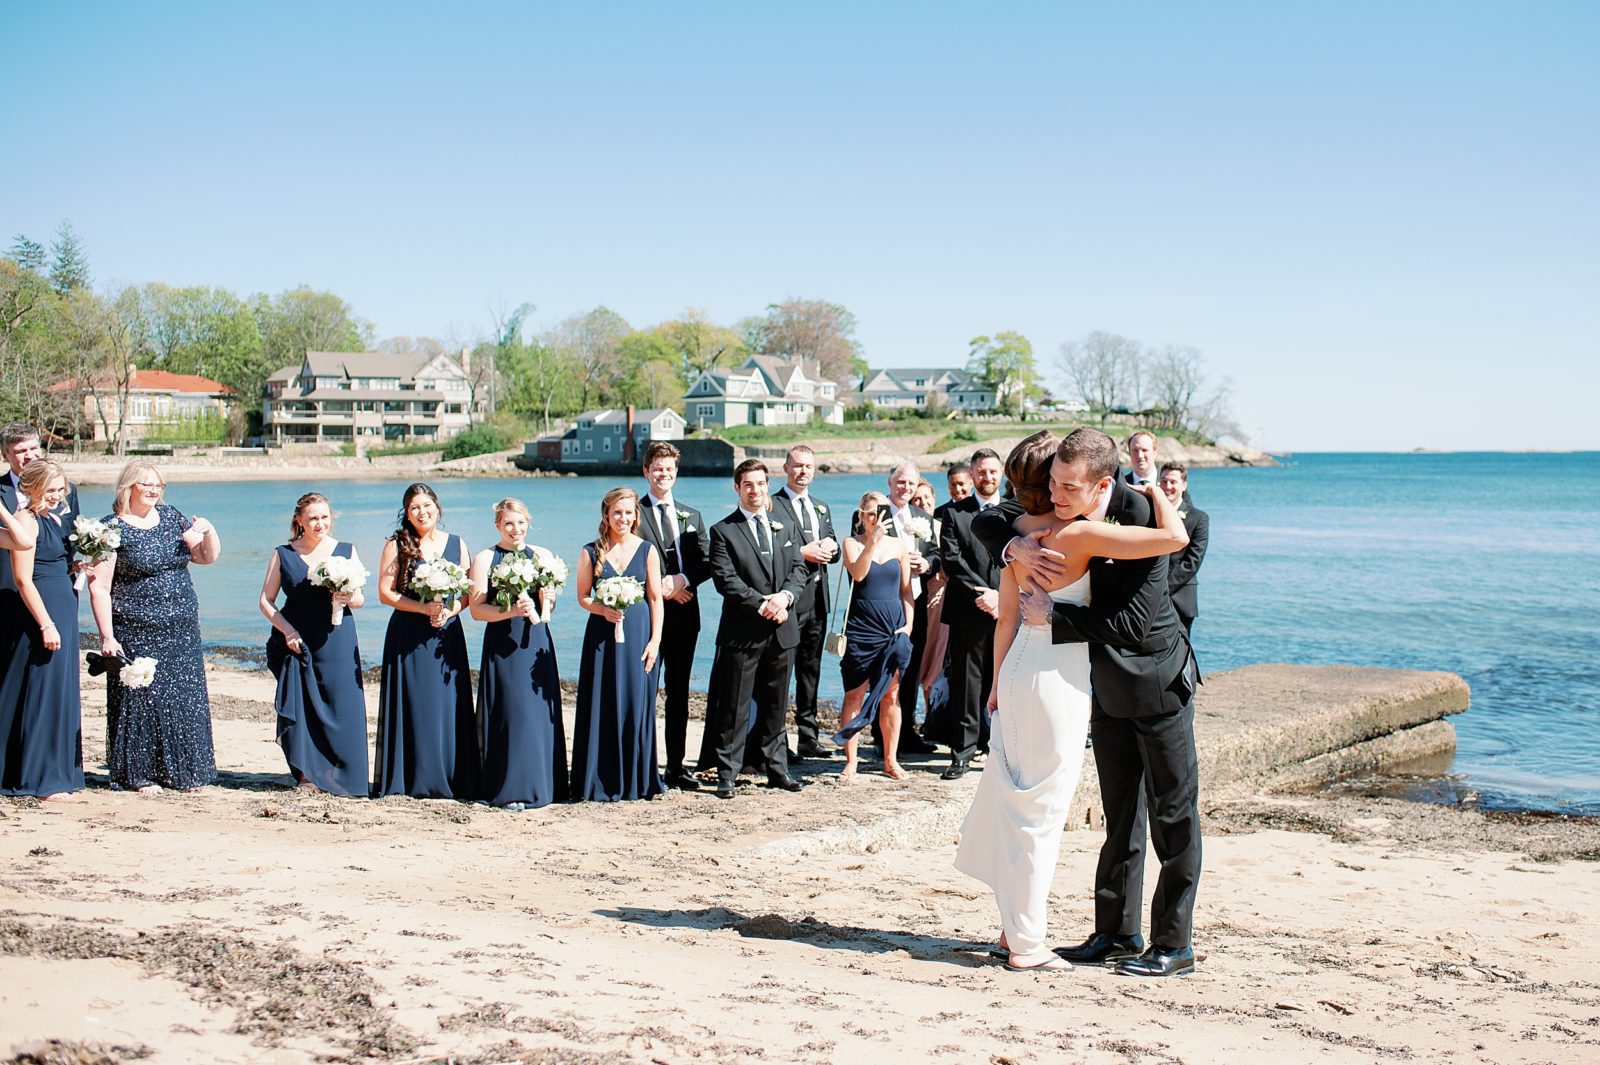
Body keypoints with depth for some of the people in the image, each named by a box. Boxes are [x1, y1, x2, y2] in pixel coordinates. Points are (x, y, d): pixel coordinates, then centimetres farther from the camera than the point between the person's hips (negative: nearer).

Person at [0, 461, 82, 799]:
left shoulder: (55, 519, 14)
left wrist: (78, 567, 5)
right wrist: (46, 624, -20)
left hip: (64, 612, 9)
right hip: (42, 613, -9)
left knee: (62, 692, 13)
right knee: (44, 692, -5)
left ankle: (59, 771, 21)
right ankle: (42, 780, 1)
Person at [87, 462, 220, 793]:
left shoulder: (172, 517, 10)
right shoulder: (112, 528, -6)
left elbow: (206, 556, 14)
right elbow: (98, 587, -9)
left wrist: (209, 532, -8)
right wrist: (107, 636, -15)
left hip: (181, 630, 5)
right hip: (137, 634, -5)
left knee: (185, 699, 6)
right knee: (140, 700, -2)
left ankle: (184, 771, 15)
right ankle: (141, 773, 8)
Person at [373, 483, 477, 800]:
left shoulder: (456, 544, 8)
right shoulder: (396, 545, 0)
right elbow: (385, 593, -4)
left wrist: (449, 611, -11)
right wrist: (424, 608, -15)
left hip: (447, 635, 2)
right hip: (408, 637, -2)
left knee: (448, 704, 1)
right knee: (412, 705, -2)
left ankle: (448, 778, 8)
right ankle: (410, 780, 5)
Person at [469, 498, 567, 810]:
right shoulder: (485, 559, 0)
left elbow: (550, 602, 14)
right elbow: (477, 609, -7)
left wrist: (545, 604, -9)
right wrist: (511, 611, -21)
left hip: (537, 643, 4)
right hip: (503, 645, -4)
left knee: (541, 711, 3)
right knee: (512, 712, -8)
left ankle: (541, 784, 13)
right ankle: (510, 791, -3)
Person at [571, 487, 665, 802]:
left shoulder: (647, 550, 4)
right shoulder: (592, 551, 4)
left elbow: (656, 599, 3)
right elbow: (583, 596, 7)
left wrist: (655, 640, -4)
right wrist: (603, 610, -13)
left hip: (638, 636, 0)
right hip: (603, 637, 0)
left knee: (637, 705, 2)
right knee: (602, 707, -1)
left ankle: (636, 781, 13)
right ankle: (601, 782, 7)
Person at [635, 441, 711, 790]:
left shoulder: (692, 516, 15)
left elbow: (707, 562, 8)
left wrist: (682, 580, -10)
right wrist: (660, 589, -14)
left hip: (684, 614, 5)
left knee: (679, 693, 9)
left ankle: (676, 767, 15)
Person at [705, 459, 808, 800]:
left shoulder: (784, 528, 15)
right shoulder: (723, 531, -1)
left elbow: (798, 569, 8)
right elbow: (725, 579, -11)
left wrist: (784, 596, -12)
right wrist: (762, 605, -18)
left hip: (781, 630, 5)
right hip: (742, 631, -4)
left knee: (776, 705, 13)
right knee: (734, 708, -1)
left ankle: (777, 769, 22)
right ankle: (726, 775, 4)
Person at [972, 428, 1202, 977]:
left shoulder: (1141, 523, -26)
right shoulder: (1055, 511, -8)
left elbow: (1133, 624, -30)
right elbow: (986, 521, 1)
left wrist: (1053, 616, -29)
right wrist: (1015, 545, -21)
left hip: (1157, 681, -7)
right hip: (1107, 681, 7)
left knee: (1173, 814, 1)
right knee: (1120, 813, 14)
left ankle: (1173, 944, 9)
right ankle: (1118, 933, 23)